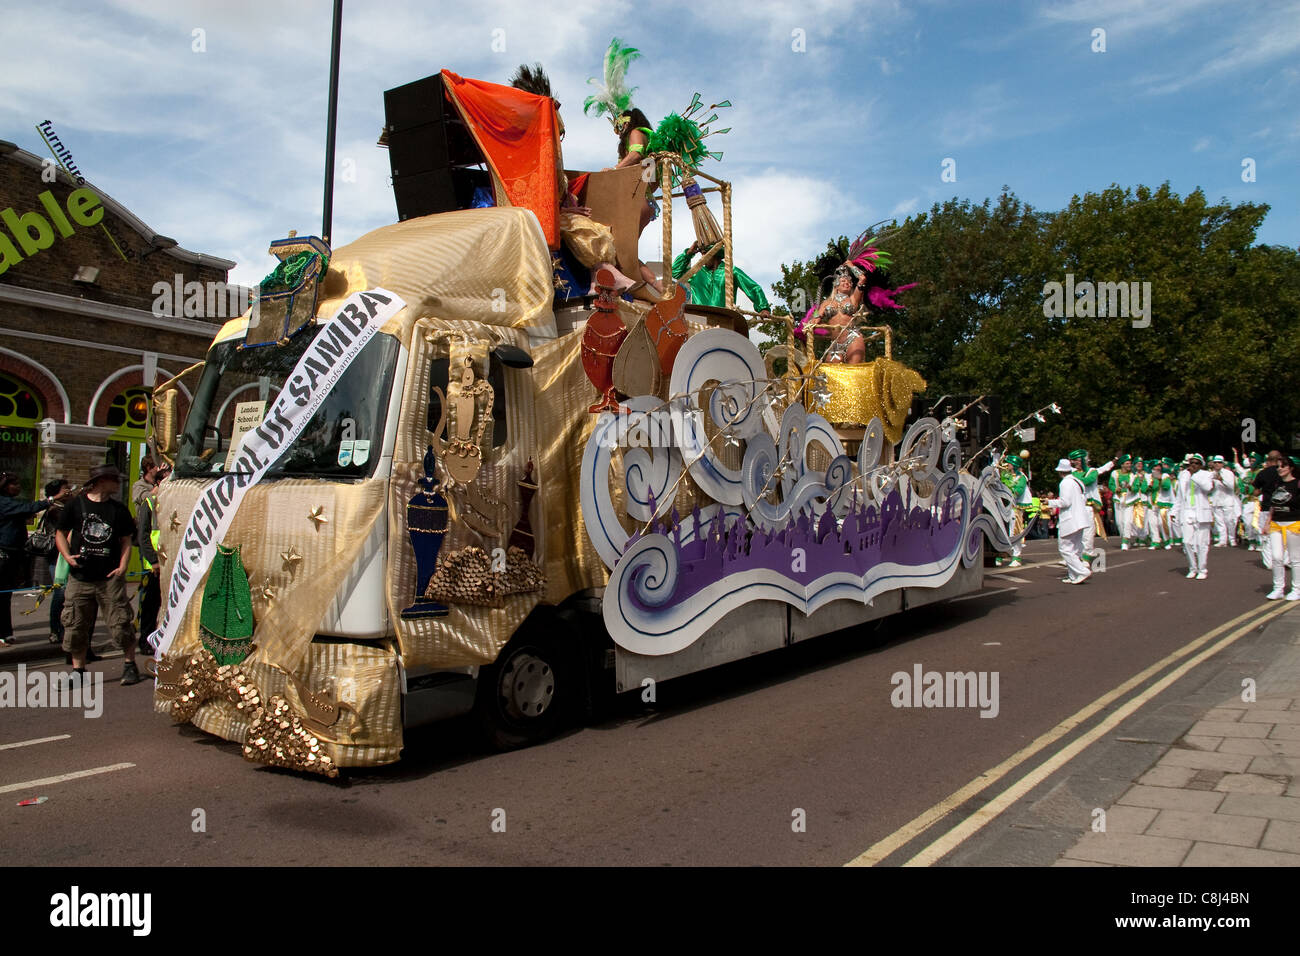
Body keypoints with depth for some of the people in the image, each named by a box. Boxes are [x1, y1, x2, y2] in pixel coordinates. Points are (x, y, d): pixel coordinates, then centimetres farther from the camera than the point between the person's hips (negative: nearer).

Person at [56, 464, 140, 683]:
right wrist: (67, 556, -3)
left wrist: (122, 566, -4)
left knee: (120, 624, -2)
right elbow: (61, 533, 13)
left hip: (110, 577, 0)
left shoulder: (118, 509, 6)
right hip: (80, 578, 1)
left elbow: (126, 540, 9)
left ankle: (130, 664, 12)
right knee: (75, 626, 5)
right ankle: (78, 669, 17)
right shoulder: (76, 504, 4)